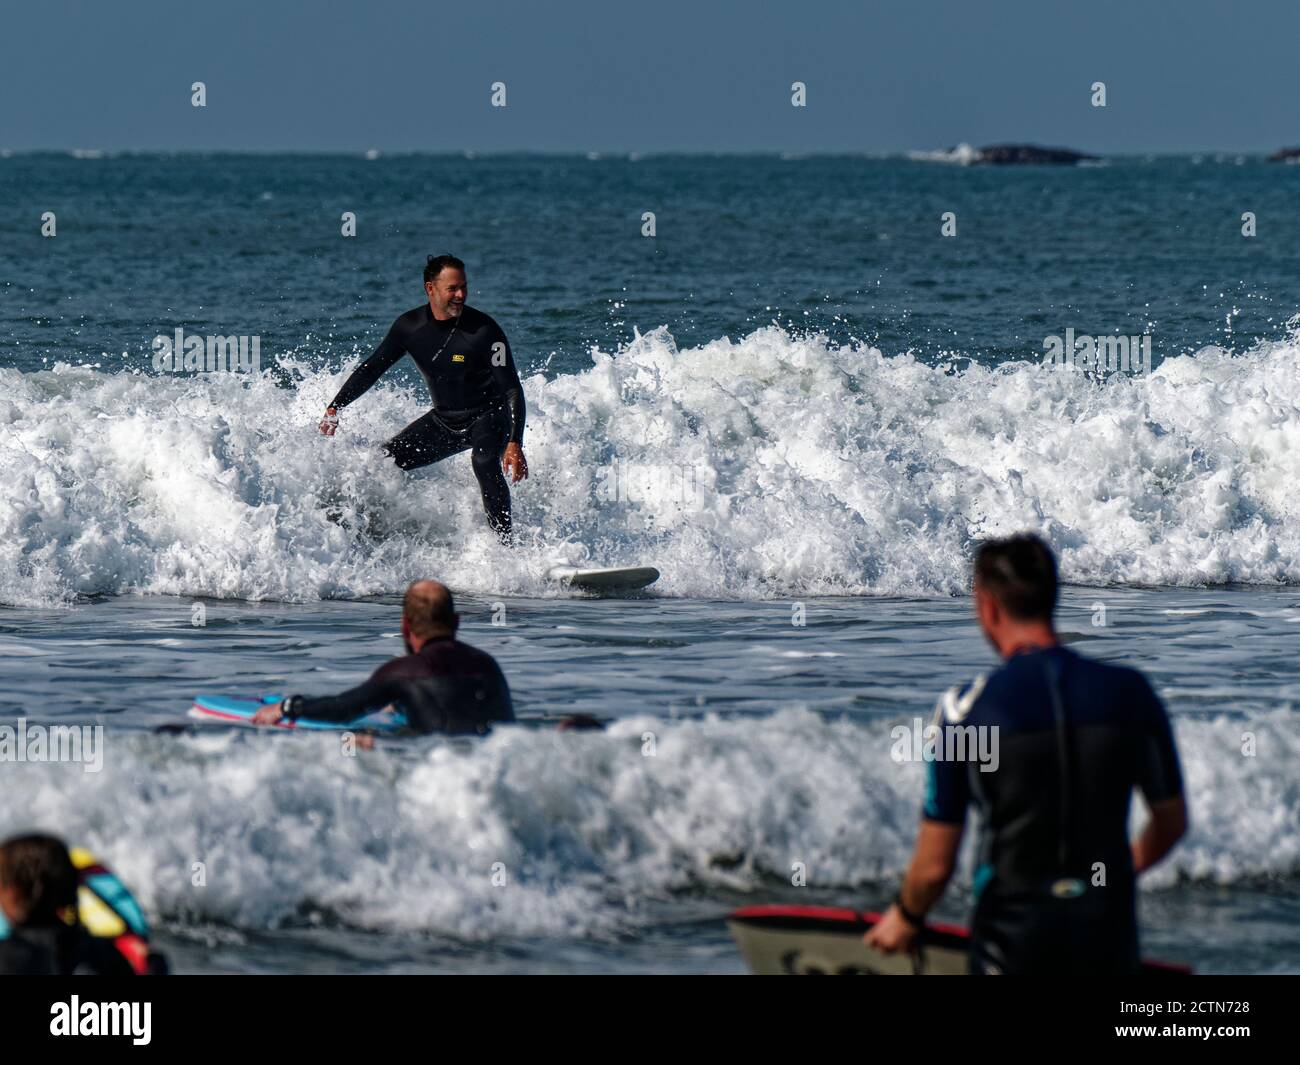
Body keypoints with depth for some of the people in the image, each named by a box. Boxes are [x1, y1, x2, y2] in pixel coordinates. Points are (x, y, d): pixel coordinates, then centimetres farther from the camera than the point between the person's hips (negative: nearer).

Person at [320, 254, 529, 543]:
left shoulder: (484, 331, -22)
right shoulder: (410, 327, -8)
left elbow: (513, 390, -22)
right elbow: (372, 368, 5)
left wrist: (515, 444, -32)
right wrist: (335, 408, -1)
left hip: (488, 418, -5)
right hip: (444, 420, 5)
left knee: (484, 463, -34)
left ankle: (505, 542, -26)